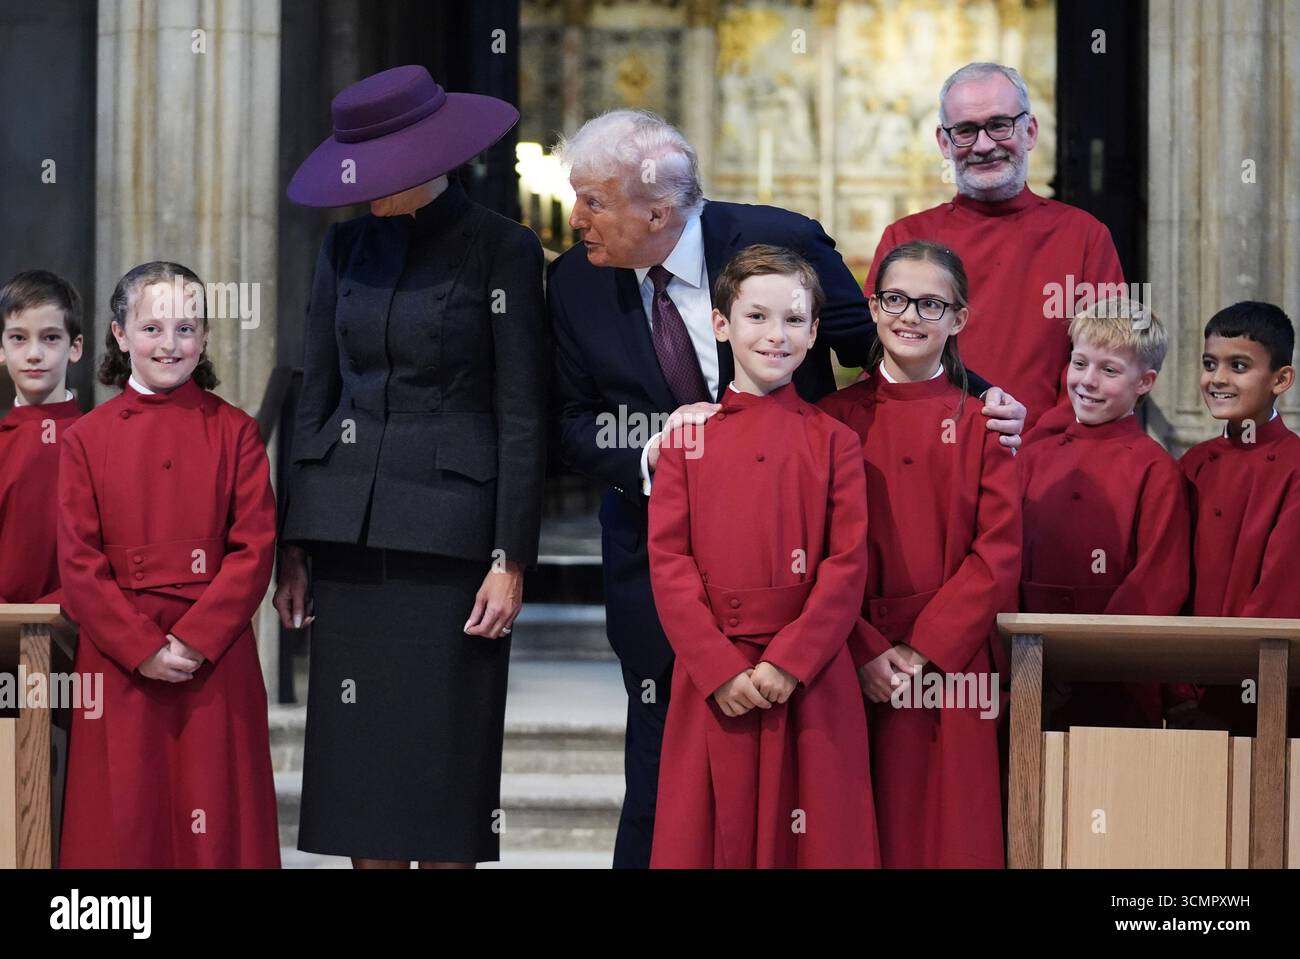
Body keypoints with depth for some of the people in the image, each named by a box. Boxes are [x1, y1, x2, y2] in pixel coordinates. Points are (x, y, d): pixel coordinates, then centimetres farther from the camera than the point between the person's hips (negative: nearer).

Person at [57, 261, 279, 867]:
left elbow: (255, 549, -2)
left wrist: (193, 641, -13)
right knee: (126, 822, 3)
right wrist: (144, 648, -11)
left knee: (213, 820, 1)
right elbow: (79, 564, 0)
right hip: (119, 661, 0)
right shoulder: (86, 438, 5)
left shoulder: (235, 431, 5)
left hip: (216, 659, 0)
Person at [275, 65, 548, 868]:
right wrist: (296, 547, 9)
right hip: (351, 532, 5)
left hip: (447, 535, -5)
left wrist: (511, 561, -11)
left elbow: (523, 418, -6)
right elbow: (316, 396, 13)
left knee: (444, 766, -2)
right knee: (357, 762, 6)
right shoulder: (346, 248, 10)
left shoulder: (502, 250, -4)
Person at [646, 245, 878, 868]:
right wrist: (720, 669, -10)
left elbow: (849, 563, -3)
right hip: (710, 679, 1)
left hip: (808, 681, -1)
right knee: (713, 832, 4)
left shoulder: (832, 441, 5)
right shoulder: (689, 438, 8)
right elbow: (667, 561, 1)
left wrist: (787, 663, -13)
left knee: (808, 836, 0)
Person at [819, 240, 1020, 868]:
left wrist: (923, 649, -11)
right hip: (853, 667, 0)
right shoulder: (835, 417, 4)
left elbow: (998, 556, -3)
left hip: (951, 664, 0)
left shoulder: (980, 422, 3)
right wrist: (867, 652, -11)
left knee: (951, 831, -1)